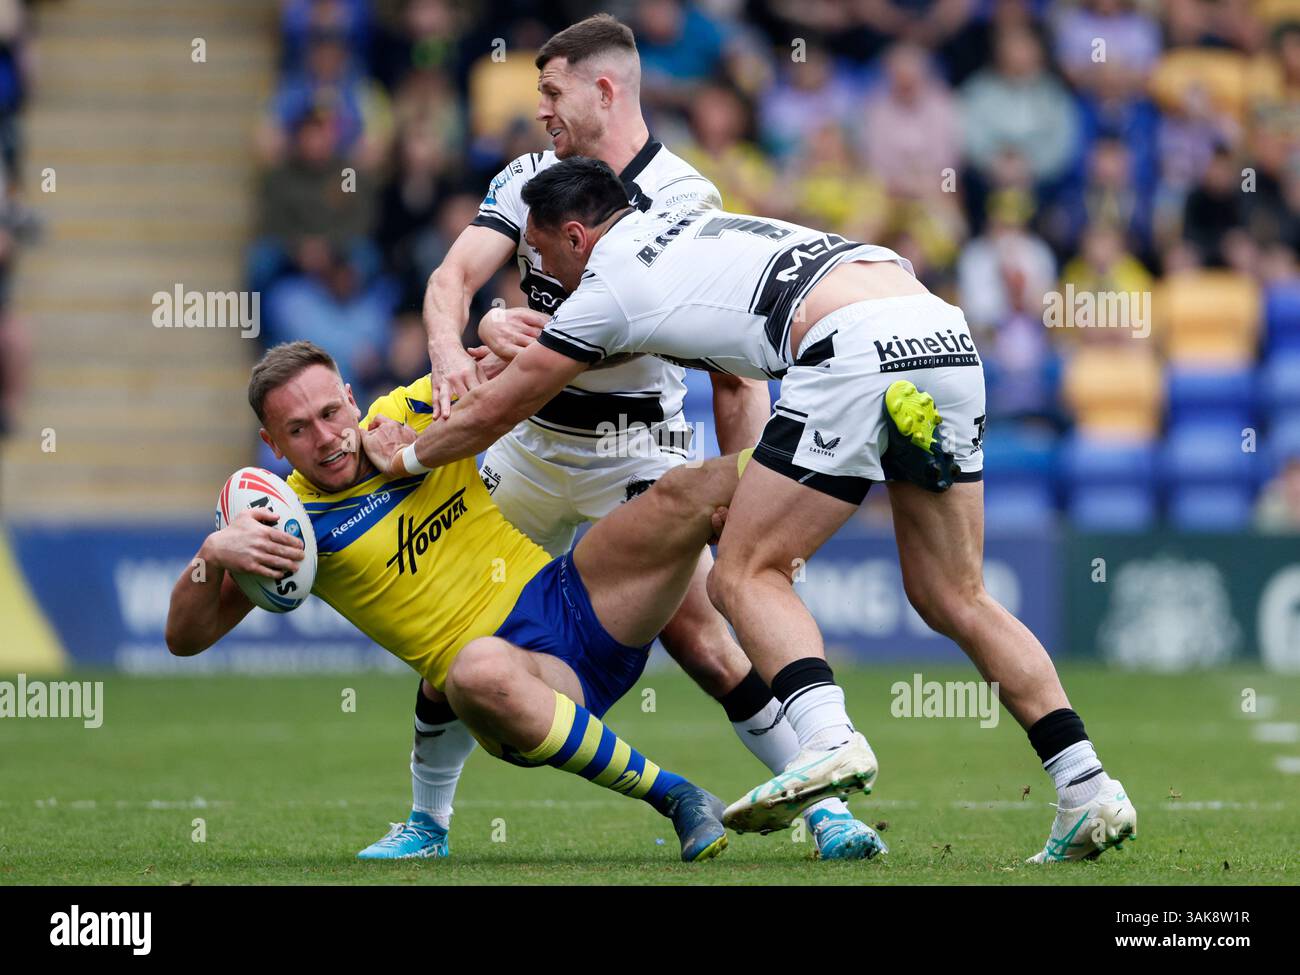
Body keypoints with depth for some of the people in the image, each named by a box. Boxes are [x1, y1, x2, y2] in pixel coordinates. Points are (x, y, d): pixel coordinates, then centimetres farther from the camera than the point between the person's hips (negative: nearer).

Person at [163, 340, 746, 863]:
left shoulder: (408, 412, 9)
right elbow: (184, 638, -2)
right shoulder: (291, 522, 1)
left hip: (574, 598, 4)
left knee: (689, 493, -21)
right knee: (480, 669, -42)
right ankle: (673, 797, -28)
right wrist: (213, 554, -21)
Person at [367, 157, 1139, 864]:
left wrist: (403, 456, 38)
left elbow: (493, 411, 19)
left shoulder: (609, 284, 8)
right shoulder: (688, 222, 29)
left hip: (857, 352, -8)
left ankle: (830, 738, -23)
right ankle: (1088, 790, 4)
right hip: (948, 334, 8)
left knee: (746, 576, 2)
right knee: (954, 599, 13)